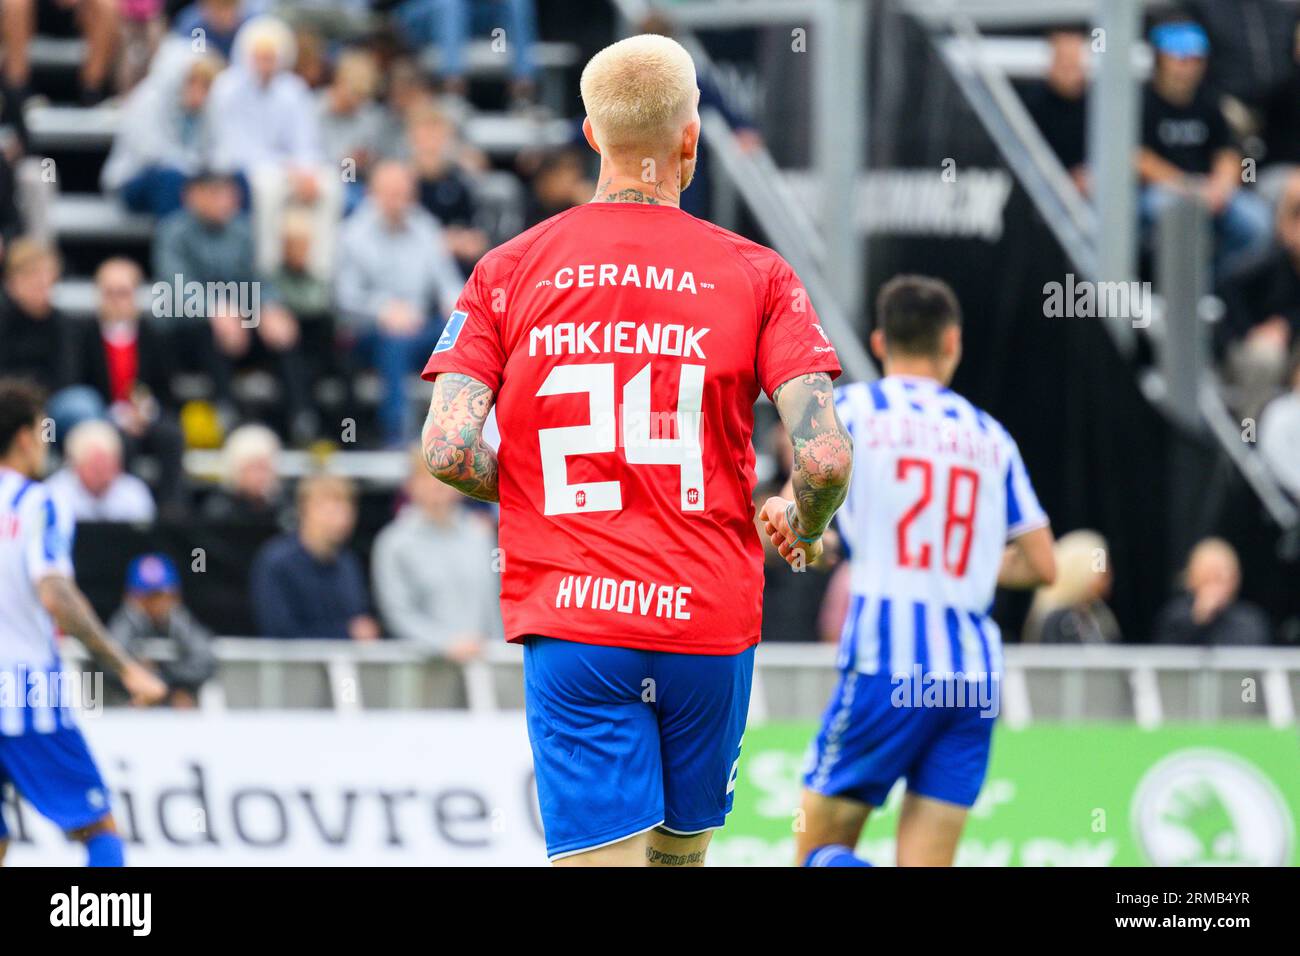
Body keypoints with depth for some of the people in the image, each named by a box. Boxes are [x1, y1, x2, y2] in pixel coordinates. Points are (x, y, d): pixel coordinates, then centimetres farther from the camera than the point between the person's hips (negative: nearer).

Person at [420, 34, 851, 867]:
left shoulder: (509, 273, 3)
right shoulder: (755, 274, 0)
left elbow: (448, 451, -6)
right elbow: (825, 460, -10)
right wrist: (804, 524, 13)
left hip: (570, 619, 0)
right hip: (710, 619, 1)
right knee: (682, 851, 20)